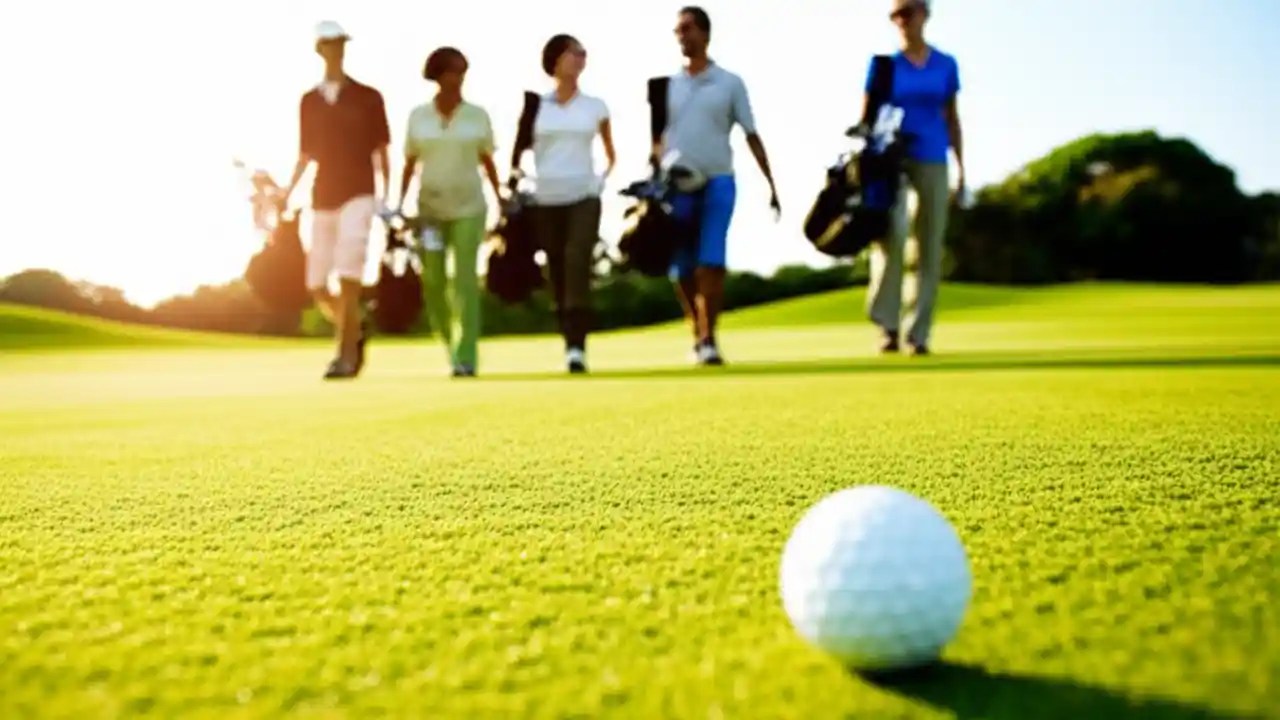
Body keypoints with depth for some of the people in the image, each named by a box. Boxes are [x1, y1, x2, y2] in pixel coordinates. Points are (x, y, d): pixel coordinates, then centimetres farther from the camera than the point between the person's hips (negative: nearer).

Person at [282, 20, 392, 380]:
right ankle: (355, 330, 28)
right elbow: (306, 154, 13)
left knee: (349, 278, -16)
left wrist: (385, 195, -7)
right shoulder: (308, 101, 10)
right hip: (322, 199, 4)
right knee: (316, 286, 2)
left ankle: (346, 356, -8)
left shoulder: (368, 97, 3)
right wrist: (289, 189, 1)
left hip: (358, 196, -4)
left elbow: (381, 152, 3)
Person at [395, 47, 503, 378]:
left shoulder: (477, 115, 3)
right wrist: (400, 203, 0)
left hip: (469, 208, -1)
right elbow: (410, 164, 8)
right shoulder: (418, 116, 5)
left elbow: (487, 161, 9)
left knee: (465, 279, -9)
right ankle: (452, 344, 25)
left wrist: (500, 199, 3)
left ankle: (465, 358, -6)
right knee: (433, 281, 1)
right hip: (430, 208, 2)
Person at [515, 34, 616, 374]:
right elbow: (521, 149, 12)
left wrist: (603, 179, 2)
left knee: (578, 263, -19)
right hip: (546, 200, 1)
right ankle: (571, 345, 13)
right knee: (558, 272, 4)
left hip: (583, 197, -1)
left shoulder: (595, 106, 8)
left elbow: (611, 154, 18)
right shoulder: (537, 106, 5)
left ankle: (577, 348, -23)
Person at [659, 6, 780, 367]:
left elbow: (751, 136, 5)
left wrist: (771, 184, 0)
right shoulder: (669, 86, 12)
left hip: (717, 183, -2)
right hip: (677, 187, 3)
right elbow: (659, 140, 13)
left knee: (711, 263, -14)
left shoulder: (730, 83, 6)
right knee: (681, 269, 4)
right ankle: (698, 334, 23)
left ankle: (708, 340, -8)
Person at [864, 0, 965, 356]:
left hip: (933, 161, 3)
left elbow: (952, 119, 14)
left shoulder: (946, 65, 10)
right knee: (892, 231, -26)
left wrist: (961, 169, 10)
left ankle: (918, 334, 7)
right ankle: (888, 324, -18)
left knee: (931, 248, 0)